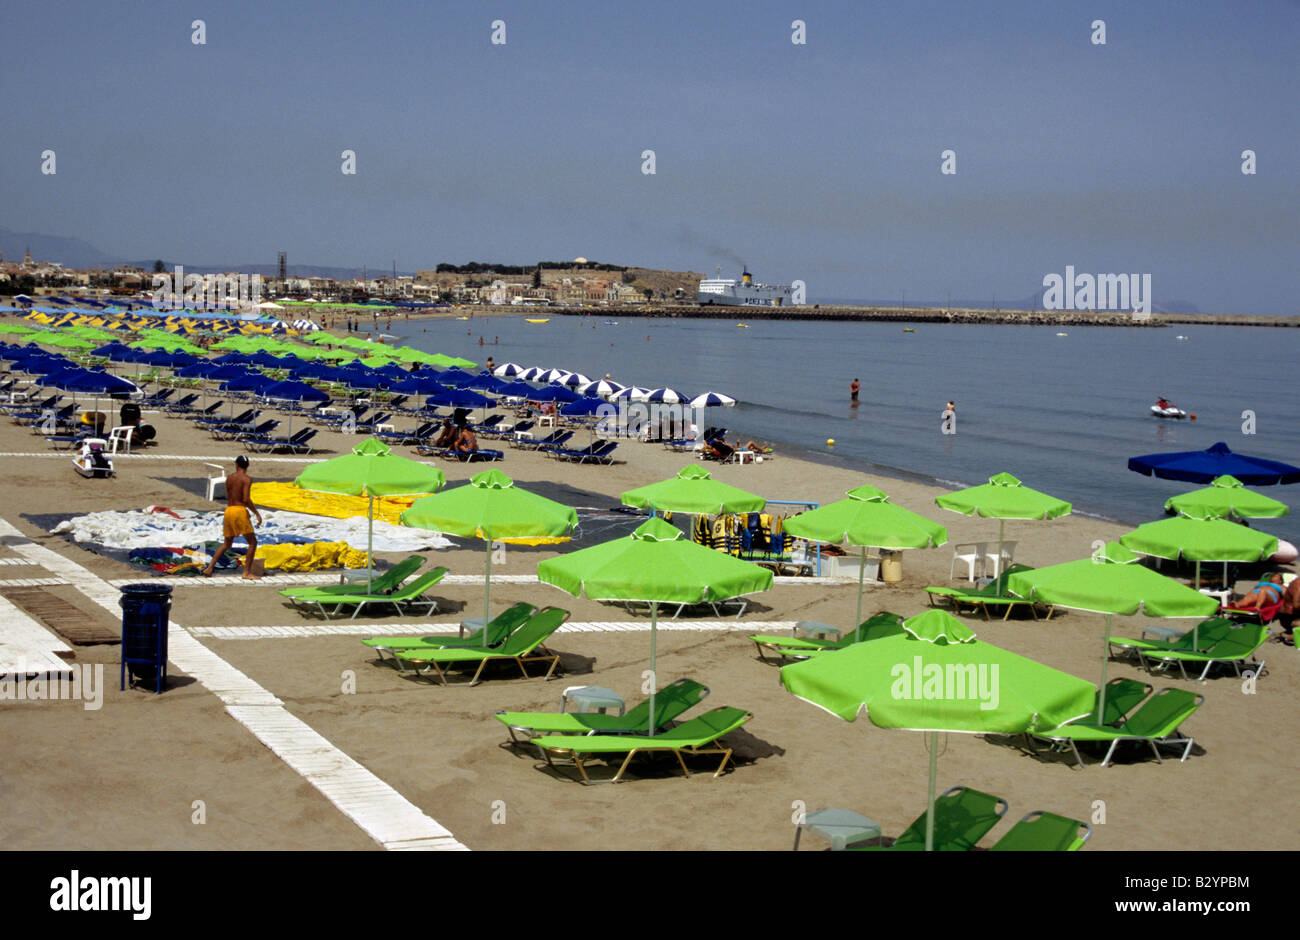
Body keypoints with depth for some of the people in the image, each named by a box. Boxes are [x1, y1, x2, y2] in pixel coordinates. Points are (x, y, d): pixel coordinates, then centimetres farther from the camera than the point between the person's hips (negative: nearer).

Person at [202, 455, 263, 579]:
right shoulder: (247, 479, -8)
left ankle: (209, 568, 13)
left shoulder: (229, 478, 12)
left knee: (227, 544, 20)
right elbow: (246, 499, -17)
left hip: (228, 510, 7)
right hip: (240, 511, -7)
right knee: (252, 542, 4)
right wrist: (257, 513, -10)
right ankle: (247, 572, -3)